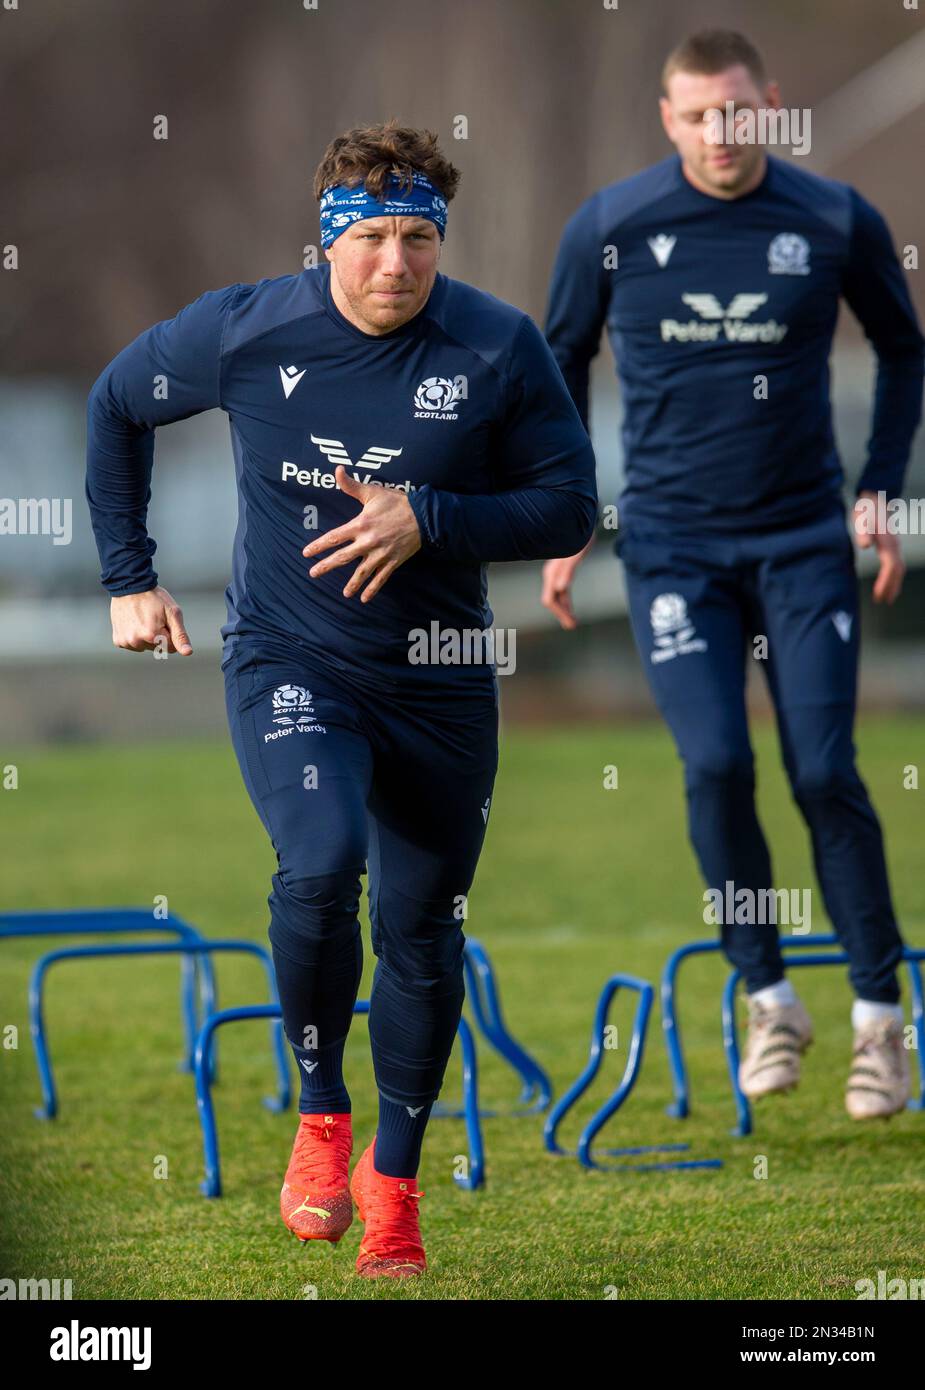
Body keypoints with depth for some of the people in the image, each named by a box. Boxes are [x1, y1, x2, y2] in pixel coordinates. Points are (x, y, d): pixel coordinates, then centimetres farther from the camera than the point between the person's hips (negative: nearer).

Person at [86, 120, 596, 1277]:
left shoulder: (500, 350, -10)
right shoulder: (243, 332, -9)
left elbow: (568, 508, -5)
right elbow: (117, 403, 10)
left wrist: (431, 520, -21)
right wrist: (129, 578, 10)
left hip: (437, 682, 2)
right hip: (288, 662, -1)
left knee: (421, 936, 7)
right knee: (322, 862, -27)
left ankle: (393, 1180, 28)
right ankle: (320, 1117, -5)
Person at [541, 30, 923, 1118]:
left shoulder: (836, 222, -3)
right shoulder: (609, 228, -3)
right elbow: (560, 364, 11)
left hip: (805, 540, 0)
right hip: (671, 544, 0)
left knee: (823, 774, -6)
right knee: (716, 765, -12)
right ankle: (768, 1002, 5)